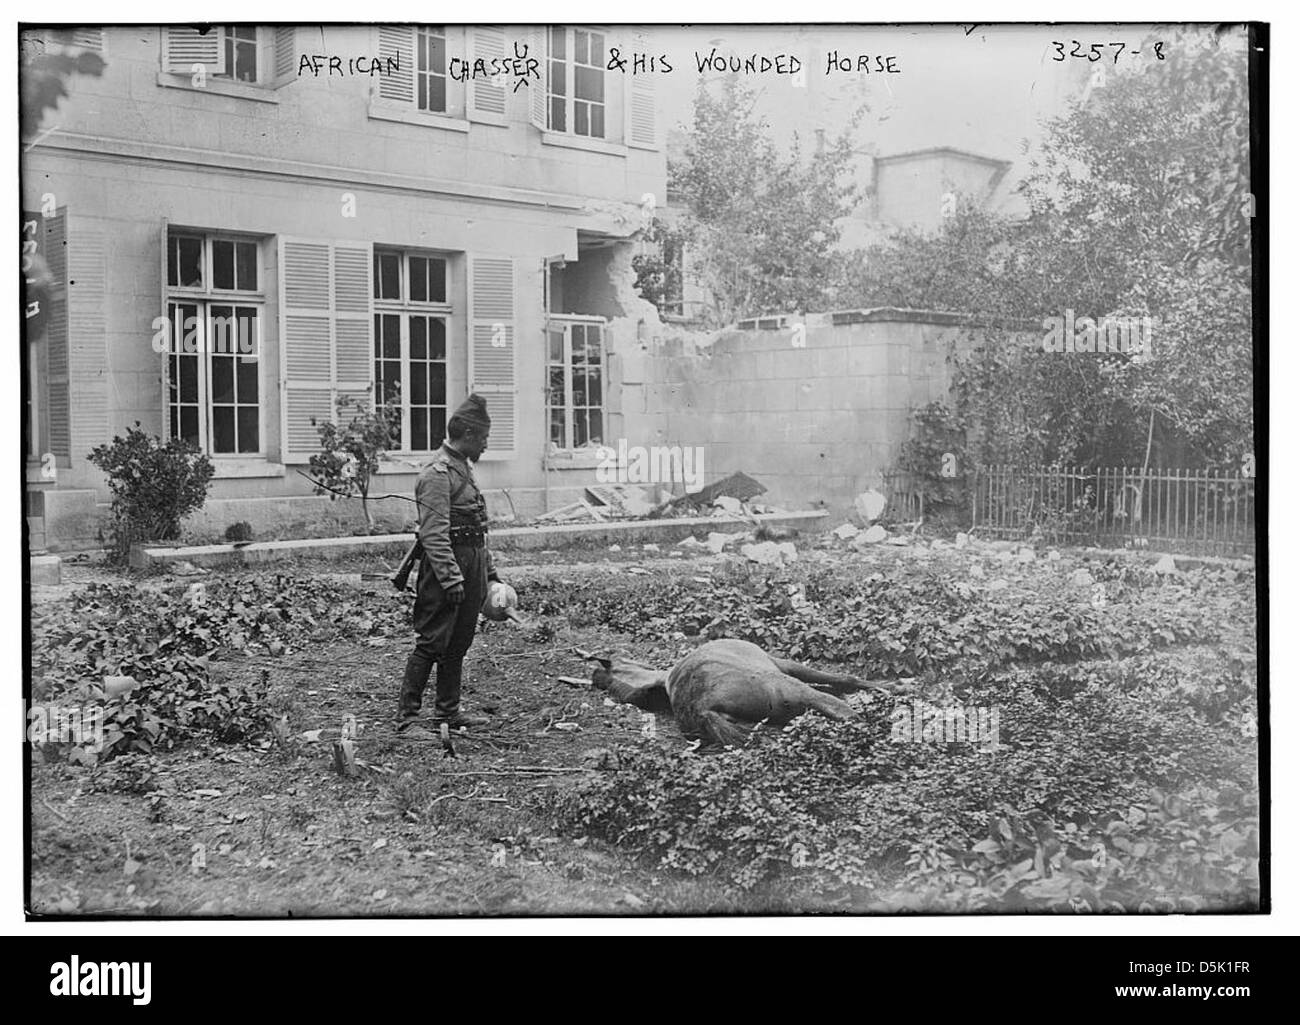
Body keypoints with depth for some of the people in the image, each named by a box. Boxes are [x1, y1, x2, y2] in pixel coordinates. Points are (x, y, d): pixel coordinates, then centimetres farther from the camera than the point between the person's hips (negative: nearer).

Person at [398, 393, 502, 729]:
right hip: (445, 567, -10)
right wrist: (451, 578, -25)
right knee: (432, 642, -6)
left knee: (458, 645, 12)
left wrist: (489, 570, 22)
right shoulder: (437, 473, -14)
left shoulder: (464, 468, 17)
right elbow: (434, 535, -21)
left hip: (470, 566, 10)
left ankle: (448, 712, 19)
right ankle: (407, 712, 1)